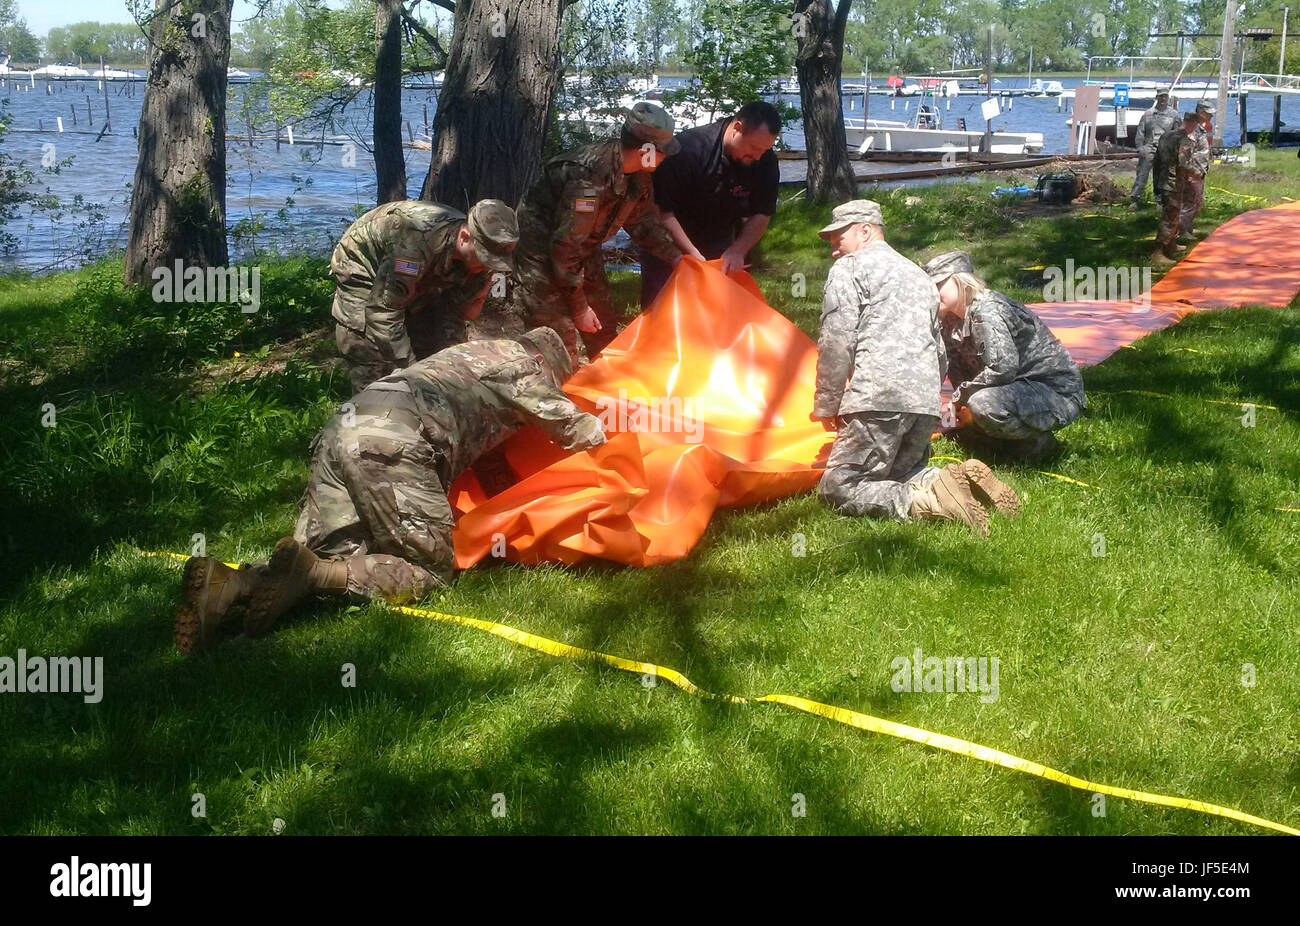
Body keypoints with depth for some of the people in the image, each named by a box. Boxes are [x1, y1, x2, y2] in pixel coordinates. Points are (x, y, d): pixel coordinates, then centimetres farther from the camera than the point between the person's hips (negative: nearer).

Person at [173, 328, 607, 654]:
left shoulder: (472, 352, 39)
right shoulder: (520, 363, 17)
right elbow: (576, 431, 23)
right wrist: (595, 429, 47)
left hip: (342, 428, 8)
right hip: (392, 442, -8)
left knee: (336, 560, 7)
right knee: (431, 570, -1)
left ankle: (229, 586, -22)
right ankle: (306, 572, -23)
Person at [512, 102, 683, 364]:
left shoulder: (639, 175, -9)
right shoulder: (590, 176, -36)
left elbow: (642, 222, 11)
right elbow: (566, 245, -32)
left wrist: (678, 257, 2)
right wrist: (579, 306, -24)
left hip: (584, 249, 9)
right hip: (542, 242, -9)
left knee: (605, 325, 13)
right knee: (561, 333, -15)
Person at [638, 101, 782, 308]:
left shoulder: (766, 161, -13)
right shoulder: (690, 148, -29)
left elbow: (761, 215, -4)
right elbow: (660, 209, -25)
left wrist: (738, 250, -22)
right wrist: (692, 253, -28)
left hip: (718, 247, 5)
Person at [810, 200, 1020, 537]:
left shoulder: (849, 267, 5)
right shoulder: (918, 273, 30)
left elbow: (836, 343, -4)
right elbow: (939, 351, 30)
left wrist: (826, 405, 4)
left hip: (878, 398, -8)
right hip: (926, 401, 8)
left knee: (837, 489, -6)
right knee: (898, 475, 21)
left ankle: (931, 502, -25)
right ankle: (964, 478, -7)